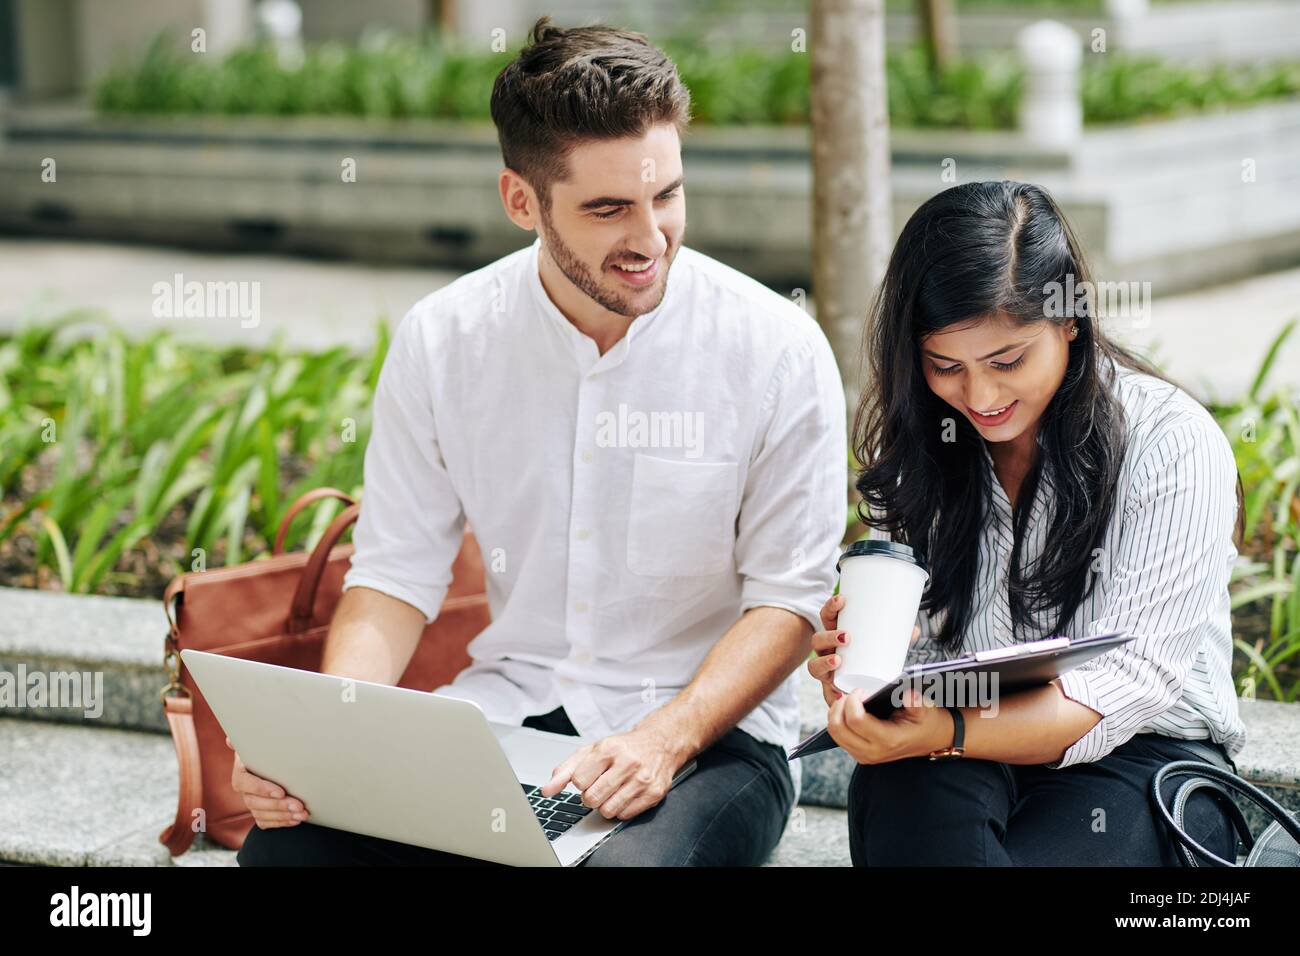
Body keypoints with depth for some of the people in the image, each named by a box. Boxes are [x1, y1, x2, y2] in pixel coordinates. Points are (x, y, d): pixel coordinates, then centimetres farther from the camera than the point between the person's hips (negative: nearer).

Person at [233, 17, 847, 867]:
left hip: (710, 726, -2)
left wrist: (666, 736, -22)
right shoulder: (442, 341, -1)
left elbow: (787, 601, -5)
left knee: (634, 861, -36)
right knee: (285, 838, -22)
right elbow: (395, 578, 3)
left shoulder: (776, 349, -8)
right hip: (506, 712, 3)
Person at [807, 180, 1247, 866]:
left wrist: (947, 734, -33)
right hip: (966, 747, 3)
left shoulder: (1173, 443, -11)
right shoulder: (920, 449, 5)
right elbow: (924, 643, 7)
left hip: (1145, 751, -3)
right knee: (903, 788, -33)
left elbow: (1133, 678, -17)